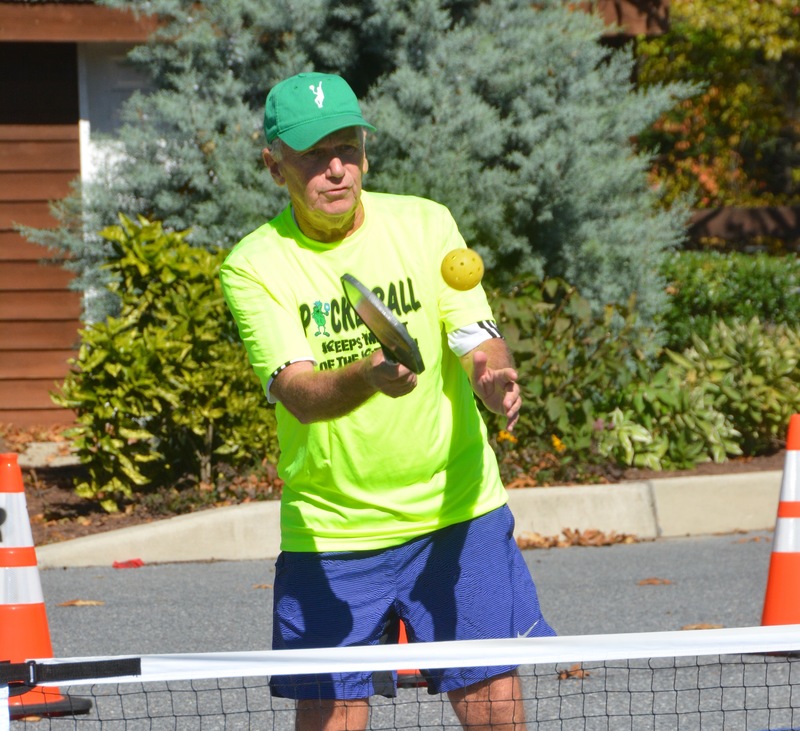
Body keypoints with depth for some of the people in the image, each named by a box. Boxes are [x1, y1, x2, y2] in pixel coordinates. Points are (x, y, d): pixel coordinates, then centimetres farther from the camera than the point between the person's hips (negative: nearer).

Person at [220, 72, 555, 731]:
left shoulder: (425, 224, 0)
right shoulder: (254, 267, -8)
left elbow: (477, 340, -4)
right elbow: (298, 394, -20)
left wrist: (492, 380, -28)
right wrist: (369, 379, -41)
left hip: (457, 513, 2)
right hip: (329, 530, -2)